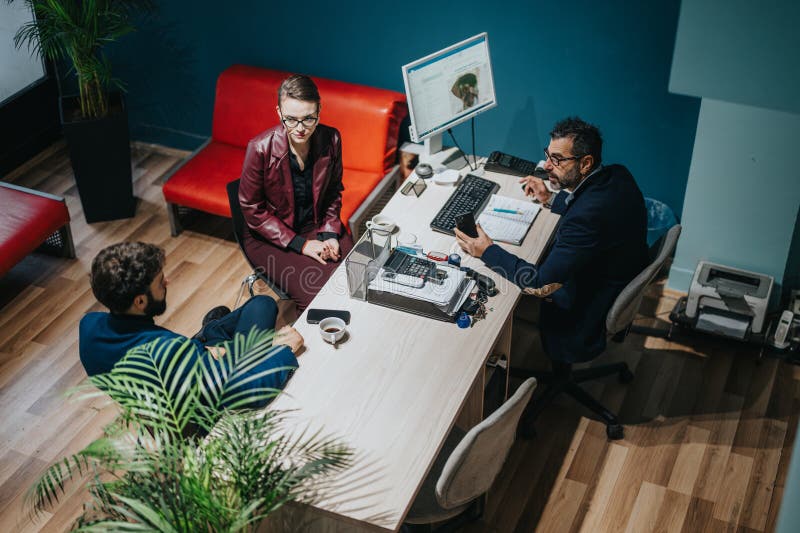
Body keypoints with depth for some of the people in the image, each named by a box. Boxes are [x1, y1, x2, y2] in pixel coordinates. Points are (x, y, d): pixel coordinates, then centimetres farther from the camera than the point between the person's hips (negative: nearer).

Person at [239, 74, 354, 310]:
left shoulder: (330, 140, -9)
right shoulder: (260, 148, -20)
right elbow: (252, 210, -12)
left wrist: (329, 233, -7)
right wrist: (300, 244, -17)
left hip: (316, 226, 4)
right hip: (269, 237, -4)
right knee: (318, 292, -24)